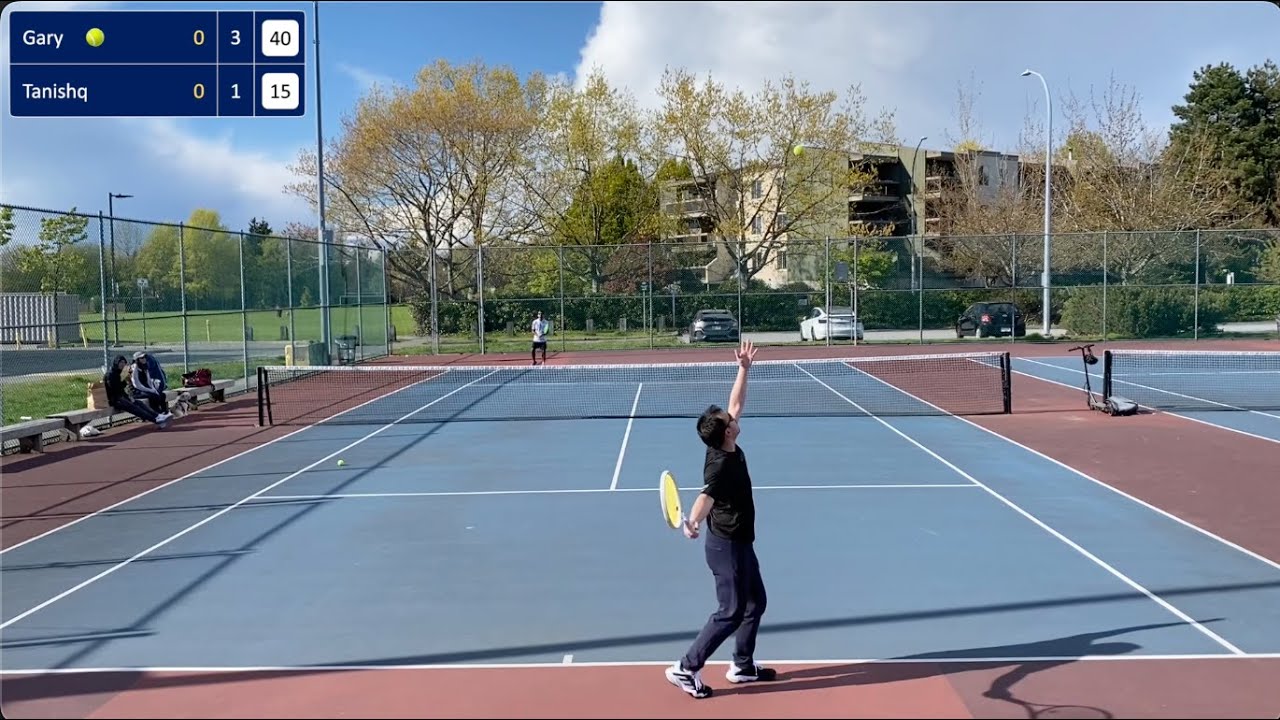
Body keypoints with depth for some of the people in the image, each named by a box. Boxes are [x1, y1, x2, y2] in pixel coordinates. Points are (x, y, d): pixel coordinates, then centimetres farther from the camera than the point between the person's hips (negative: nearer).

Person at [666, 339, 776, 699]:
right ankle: (686, 668, 2)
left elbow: (736, 404, 8)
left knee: (756, 602, 18)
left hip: (739, 543, 10)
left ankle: (742, 666, 29)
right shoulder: (721, 464, -27)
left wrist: (744, 368, 7)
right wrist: (692, 522, -61)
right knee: (731, 612, -4)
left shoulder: (729, 449, -2)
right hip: (727, 545, -10)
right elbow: (706, 496, -44)